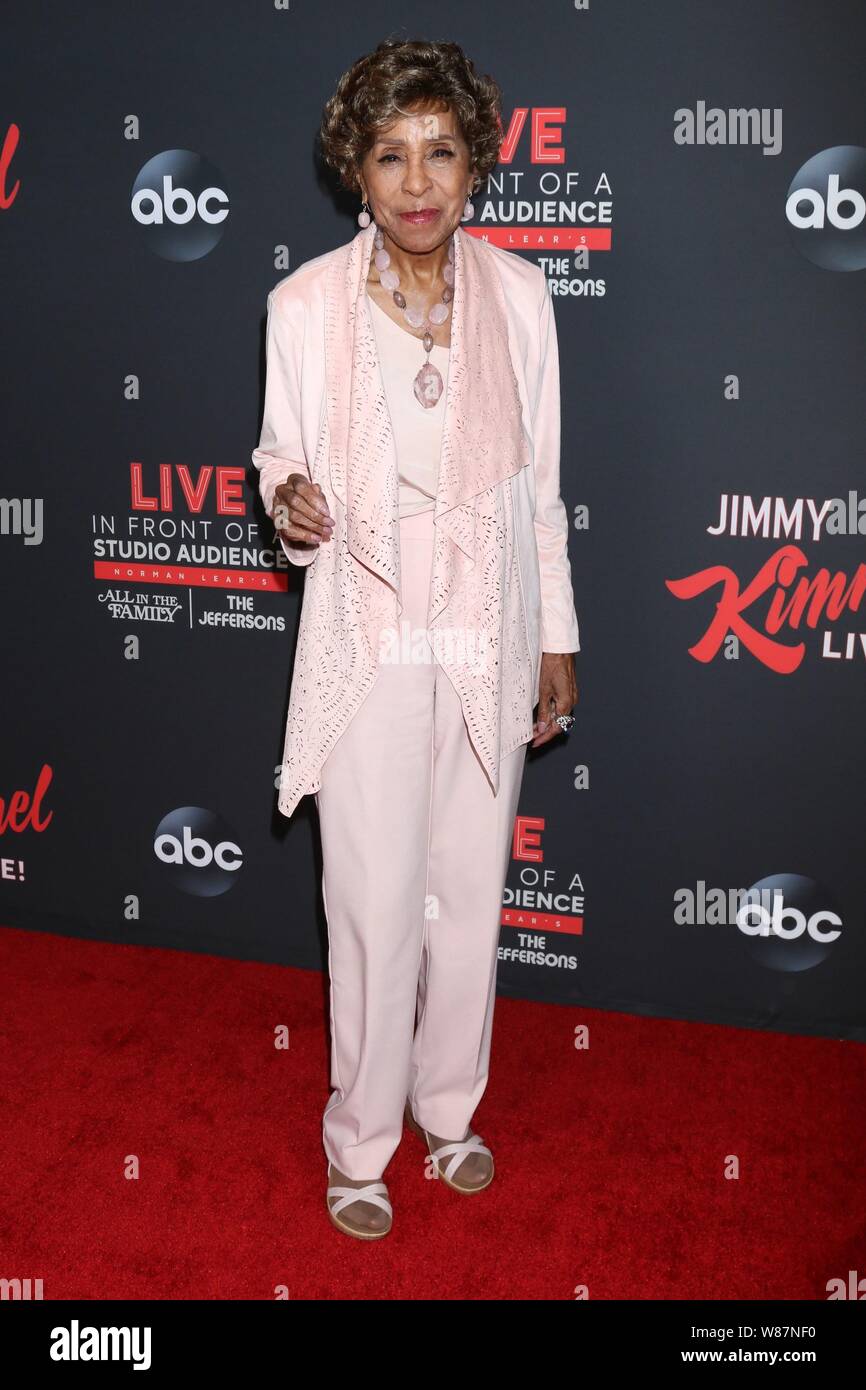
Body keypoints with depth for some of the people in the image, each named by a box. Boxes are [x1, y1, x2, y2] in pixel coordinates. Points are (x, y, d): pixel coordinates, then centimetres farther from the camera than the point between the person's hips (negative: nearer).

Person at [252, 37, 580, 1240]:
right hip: (368, 642, -2)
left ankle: (449, 1106, 37)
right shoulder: (306, 305, -7)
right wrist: (288, 497, -19)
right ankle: (361, 1139, 27)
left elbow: (539, 482, 4)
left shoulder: (519, 293, -2)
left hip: (490, 642, 2)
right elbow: (281, 452, 5)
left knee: (471, 891, 14)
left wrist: (556, 639, 6)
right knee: (374, 903, 3)